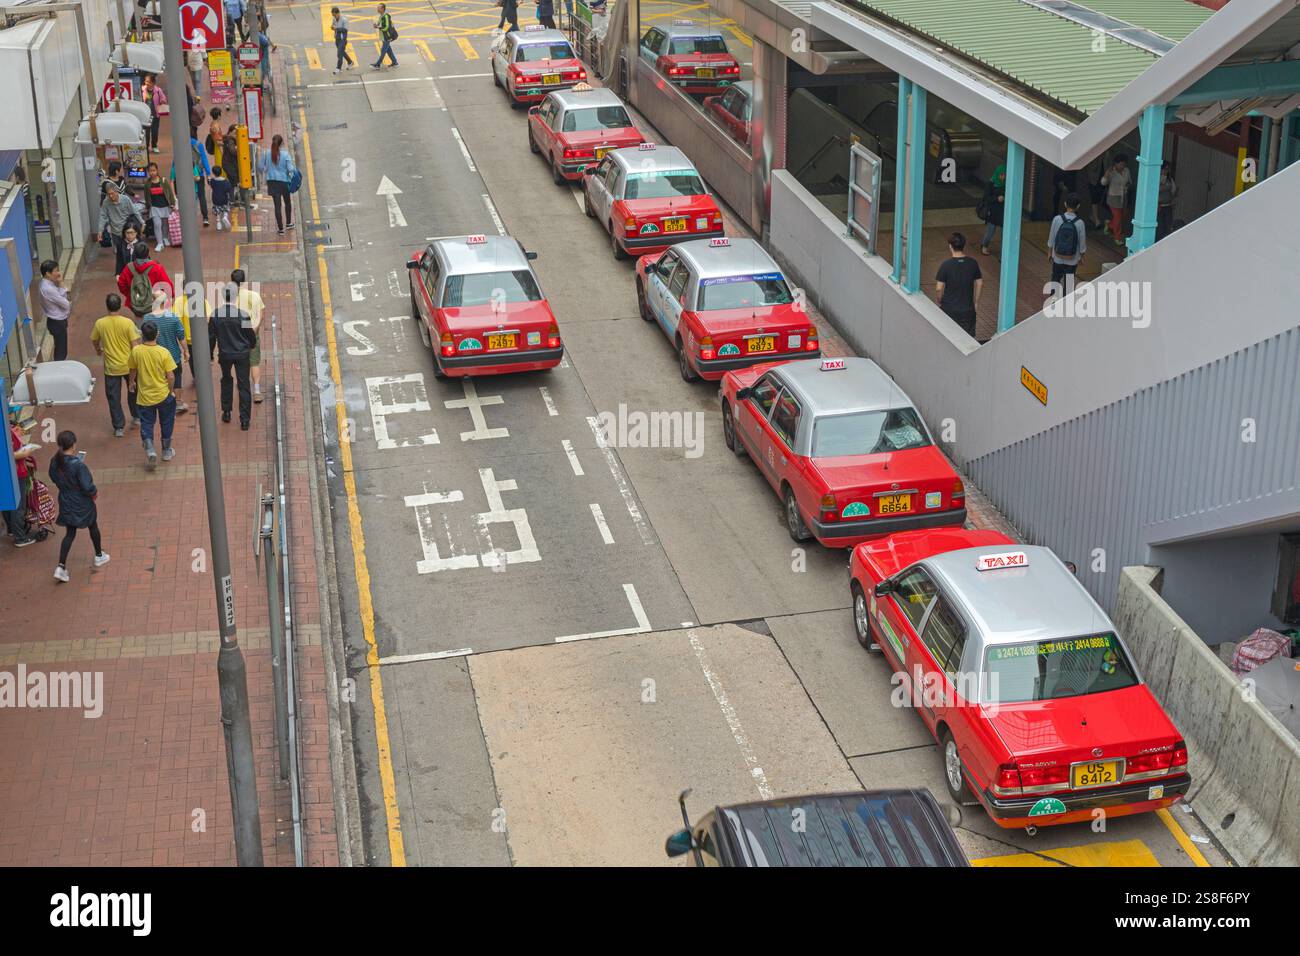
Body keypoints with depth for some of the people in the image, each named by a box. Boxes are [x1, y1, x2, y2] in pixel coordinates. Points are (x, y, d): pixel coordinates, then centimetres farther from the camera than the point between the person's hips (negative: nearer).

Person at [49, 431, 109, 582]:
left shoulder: (55, 462, -11)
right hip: (82, 505, -5)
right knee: (93, 527, 22)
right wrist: (95, 492, -7)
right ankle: (99, 556, 42)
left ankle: (61, 567, 4)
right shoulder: (78, 465, -30)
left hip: (66, 504, 5)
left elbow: (54, 478, 7)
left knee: (69, 534, 15)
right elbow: (87, 487, -26)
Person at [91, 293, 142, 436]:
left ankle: (118, 427, 12)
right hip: (129, 365, 0)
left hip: (111, 367, 0)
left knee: (113, 397, 9)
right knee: (133, 391, 24)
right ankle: (136, 416, 38)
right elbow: (135, 345, -13)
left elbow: (94, 341, 8)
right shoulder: (127, 323, -16)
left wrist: (98, 350, 30)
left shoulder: (100, 323, -10)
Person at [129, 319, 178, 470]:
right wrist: (171, 391, 4)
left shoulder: (136, 351, -12)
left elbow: (133, 370, 5)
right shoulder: (164, 353, -18)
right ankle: (166, 452, 30)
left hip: (144, 397, 1)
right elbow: (171, 376, -15)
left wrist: (132, 382, 26)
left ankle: (150, 450, -9)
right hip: (163, 395, -1)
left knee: (146, 425, 11)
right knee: (166, 423, 19)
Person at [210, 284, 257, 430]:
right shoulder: (243, 314, -16)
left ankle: (226, 412, 29)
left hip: (224, 354, 2)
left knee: (226, 381, 25)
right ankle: (244, 420, 7)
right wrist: (252, 345, 17)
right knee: (244, 385, 6)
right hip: (242, 354, -2)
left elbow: (211, 337, -3)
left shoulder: (215, 315, -11)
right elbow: (251, 335, -5)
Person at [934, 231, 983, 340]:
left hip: (948, 309, -2)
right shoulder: (973, 263, -6)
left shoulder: (946, 265, -16)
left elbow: (939, 288, -14)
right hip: (967, 309, 2)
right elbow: (979, 283, 4)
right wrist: (976, 302, 16)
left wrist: (940, 302, 4)